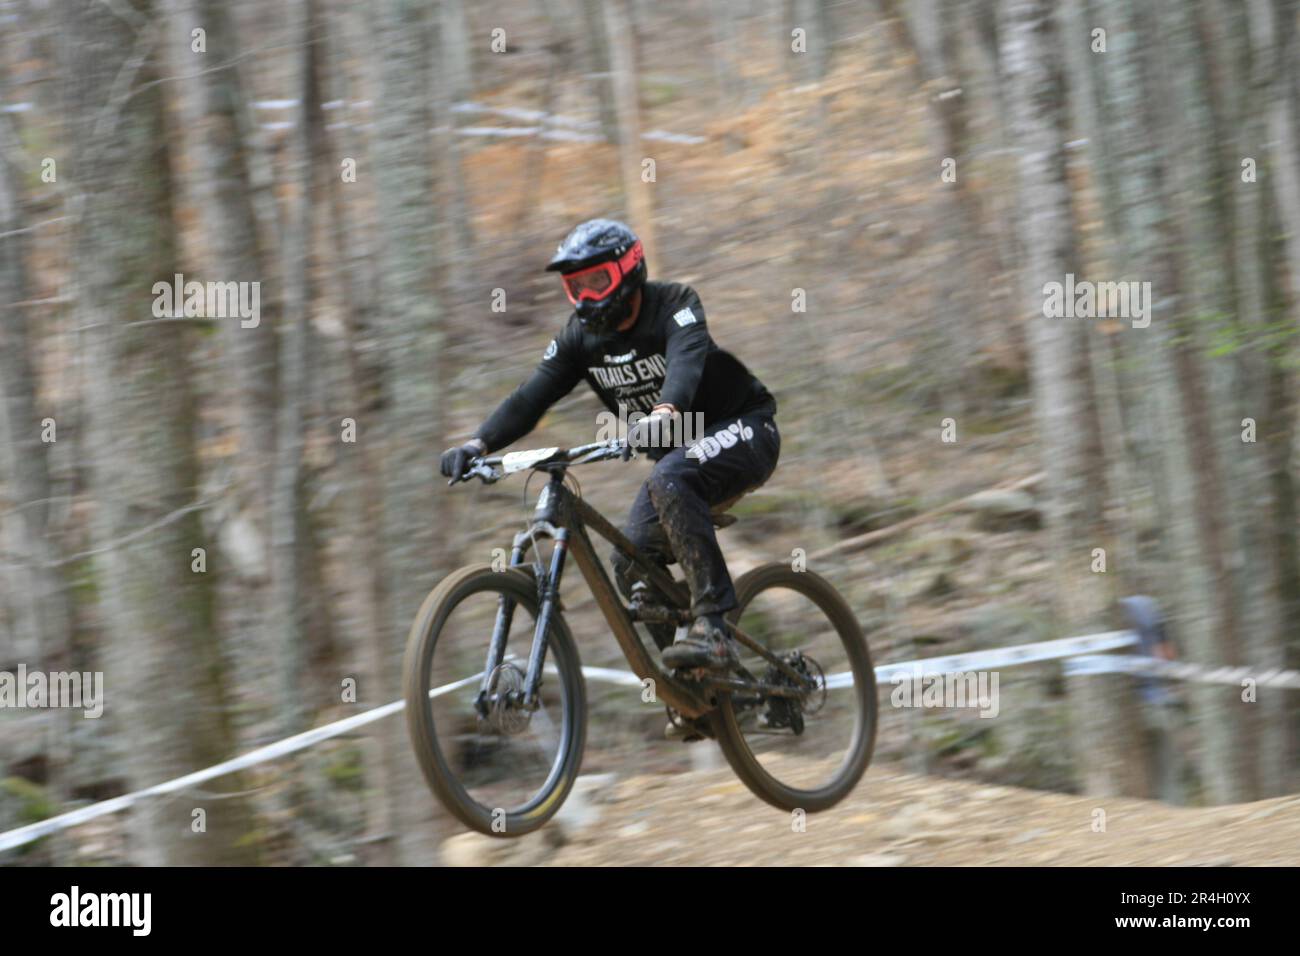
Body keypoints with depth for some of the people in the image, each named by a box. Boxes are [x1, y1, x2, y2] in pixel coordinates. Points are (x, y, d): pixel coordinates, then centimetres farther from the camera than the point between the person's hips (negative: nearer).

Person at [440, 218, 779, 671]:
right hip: (676, 452, 7)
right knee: (632, 564, -10)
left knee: (670, 482, -36)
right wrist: (477, 444, -28)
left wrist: (665, 413, -61)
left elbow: (687, 361, -40)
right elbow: (530, 397, -10)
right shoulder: (582, 334, -1)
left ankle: (712, 627, -40)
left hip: (743, 429, -7)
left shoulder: (675, 305, -19)